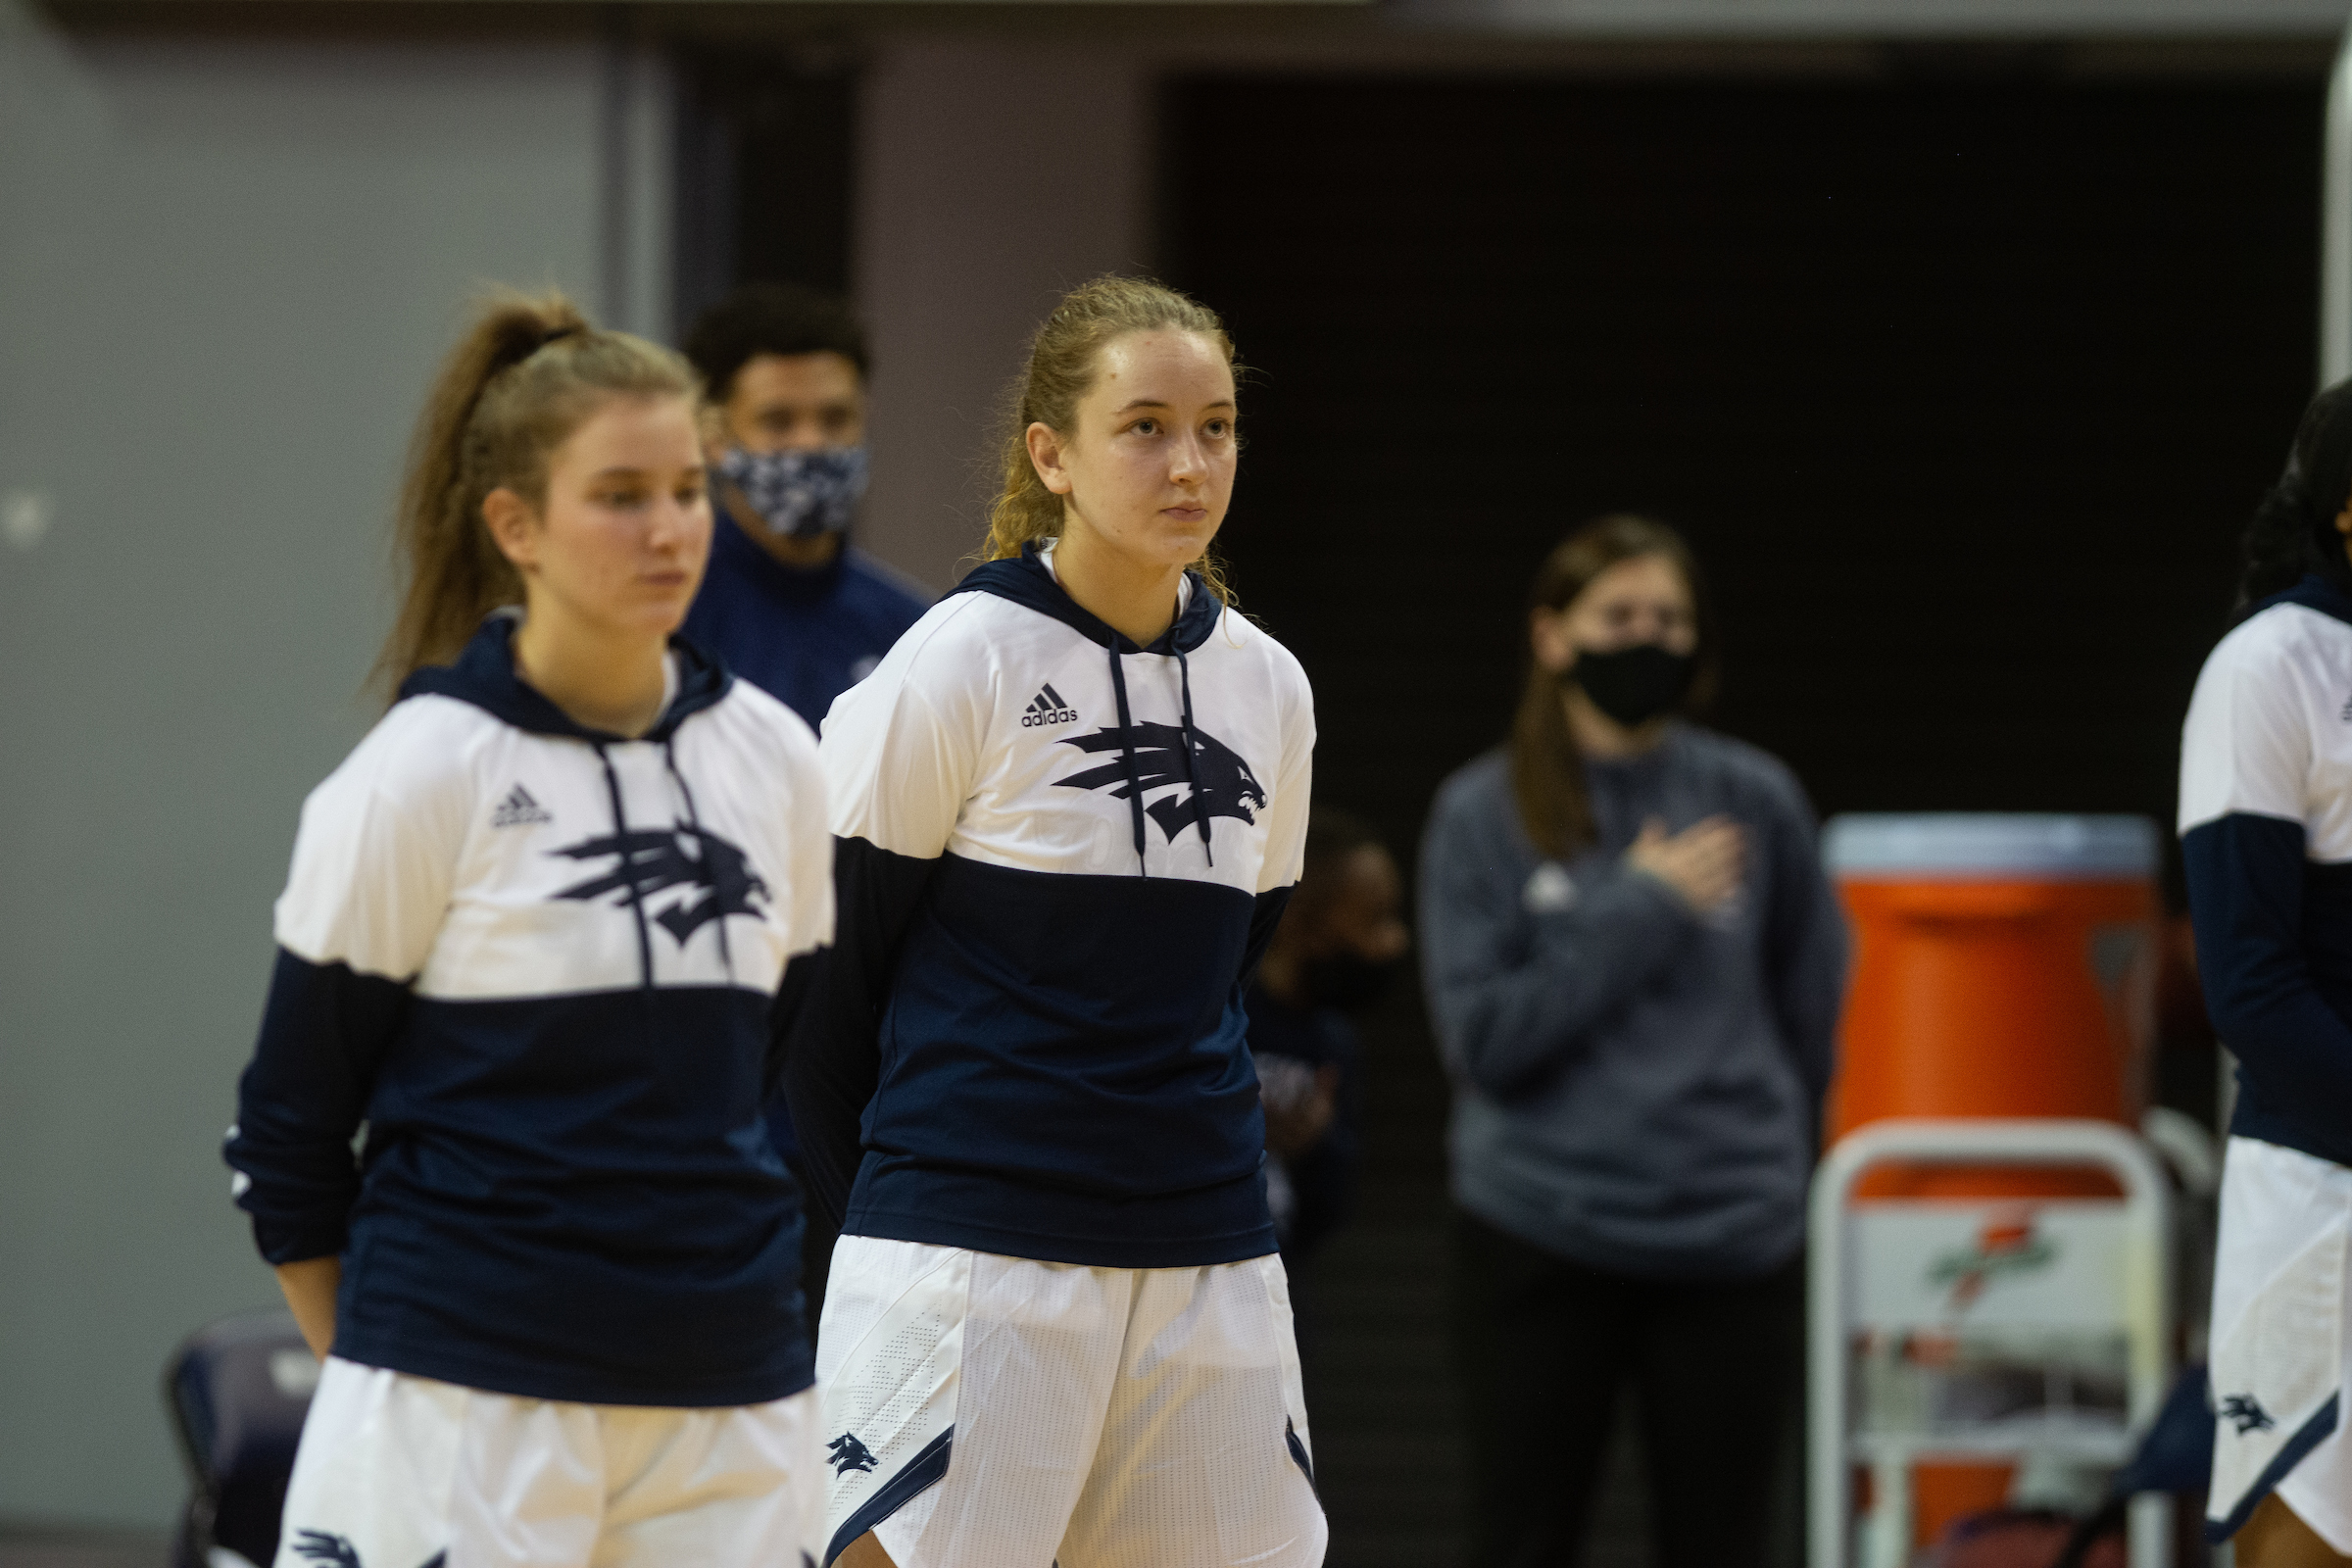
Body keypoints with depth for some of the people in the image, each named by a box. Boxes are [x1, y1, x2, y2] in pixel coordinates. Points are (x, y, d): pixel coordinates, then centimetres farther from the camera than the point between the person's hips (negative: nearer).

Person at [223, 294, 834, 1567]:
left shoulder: (772, 758, 8)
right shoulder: (423, 772, -4)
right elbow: (287, 1129, 1)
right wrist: (379, 1383, 3)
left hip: (732, 1411, 5)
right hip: (469, 1406, -4)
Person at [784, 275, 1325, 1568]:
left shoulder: (1268, 687, 10)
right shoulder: (957, 665, -6)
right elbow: (826, 970, -1)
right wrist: (883, 1215, 4)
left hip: (1205, 1268, 6)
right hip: (971, 1266, -6)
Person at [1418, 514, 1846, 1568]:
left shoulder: (1753, 800, 2)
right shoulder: (1484, 815, -1)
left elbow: (1812, 1007, 12)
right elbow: (1482, 1034, -9)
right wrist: (1641, 909, -11)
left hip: (1730, 1237, 1)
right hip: (1541, 1234, -1)